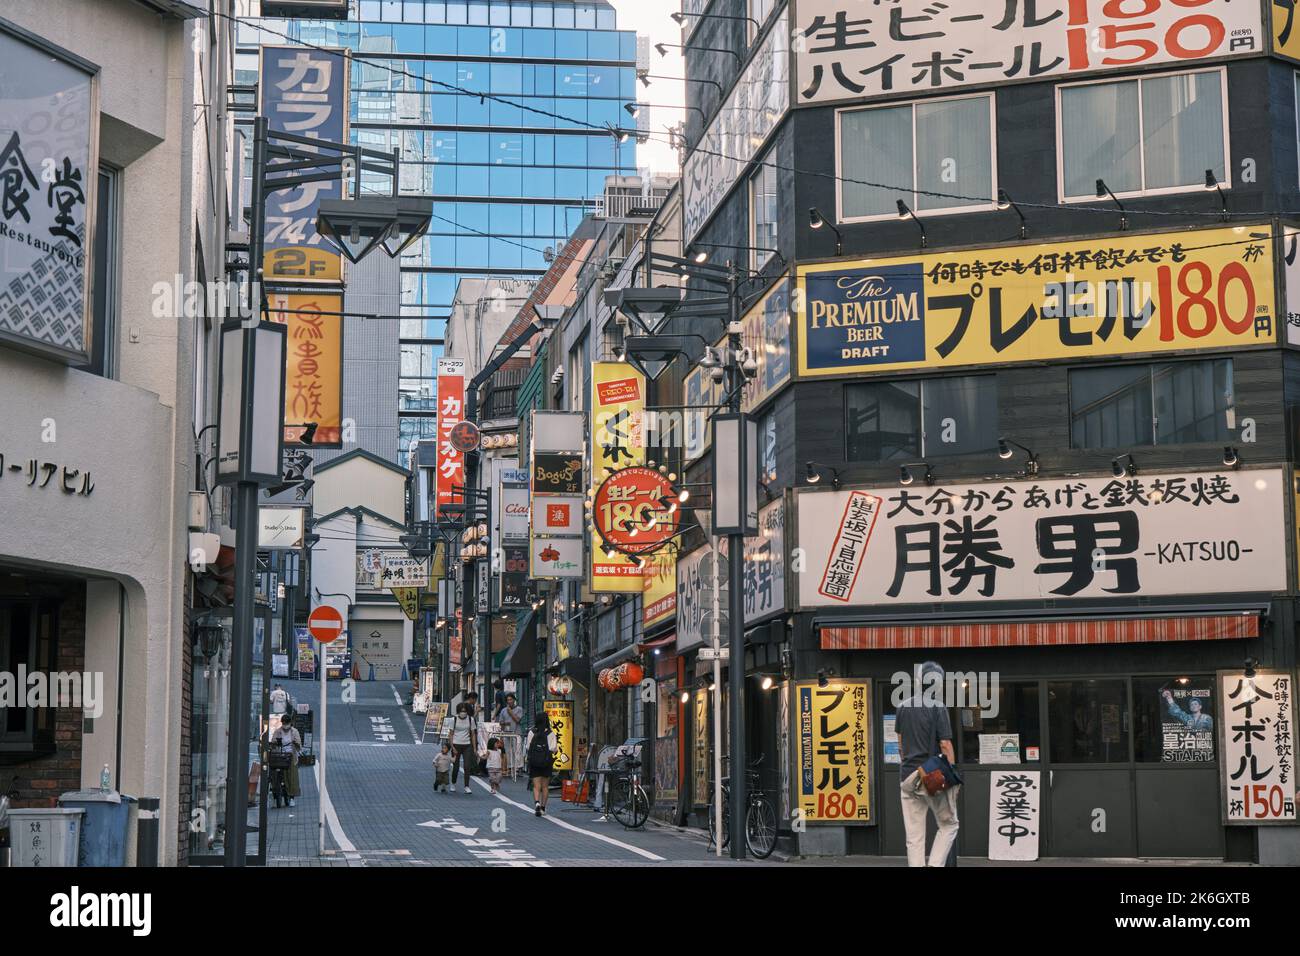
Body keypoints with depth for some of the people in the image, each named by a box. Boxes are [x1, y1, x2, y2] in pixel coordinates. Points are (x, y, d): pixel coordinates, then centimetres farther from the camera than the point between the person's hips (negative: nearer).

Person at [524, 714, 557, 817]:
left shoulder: (531, 733, -4)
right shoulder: (550, 733, -7)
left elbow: (527, 747, -5)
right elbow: (553, 748, -11)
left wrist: (526, 756, 12)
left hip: (533, 762, 0)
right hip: (547, 762, 0)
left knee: (536, 786, 1)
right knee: (545, 786, 13)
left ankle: (537, 803, -23)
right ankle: (543, 807, 18)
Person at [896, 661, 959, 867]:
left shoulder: (903, 707, 8)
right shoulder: (937, 707, -9)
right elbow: (945, 744, -11)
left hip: (908, 777, 5)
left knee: (914, 836, 6)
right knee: (949, 825, 10)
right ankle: (935, 865, -6)